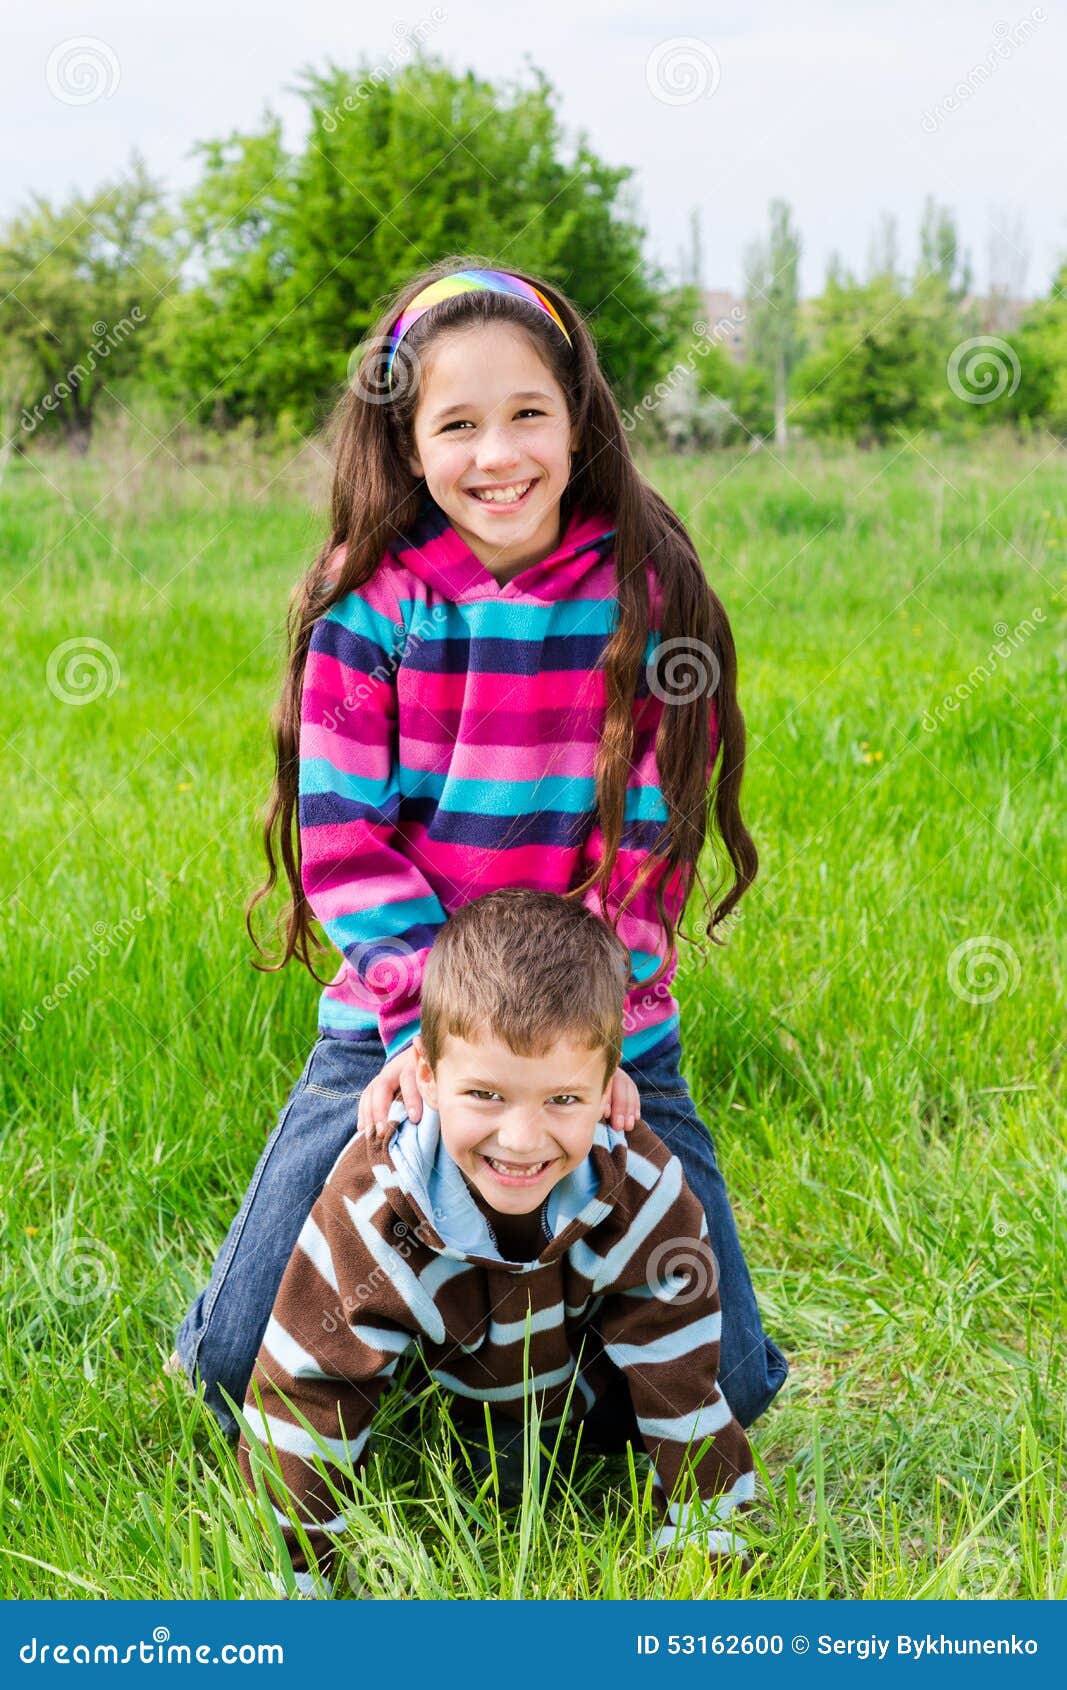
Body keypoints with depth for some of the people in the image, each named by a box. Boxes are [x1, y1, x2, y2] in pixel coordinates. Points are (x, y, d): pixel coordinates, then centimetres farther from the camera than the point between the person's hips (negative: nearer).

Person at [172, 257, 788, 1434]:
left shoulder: (647, 596, -3)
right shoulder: (368, 607, -3)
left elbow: (652, 840, -4)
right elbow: (344, 839, -6)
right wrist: (429, 1022, -18)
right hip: (396, 1028, 0)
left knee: (717, 1382, -2)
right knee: (242, 1359, -5)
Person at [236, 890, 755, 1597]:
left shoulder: (645, 1194, -35)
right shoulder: (368, 1214, -39)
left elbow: (684, 1378, -22)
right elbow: (307, 1389, -29)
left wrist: (709, 1539, -15)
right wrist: (300, 1579, -24)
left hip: (587, 1389, 1)